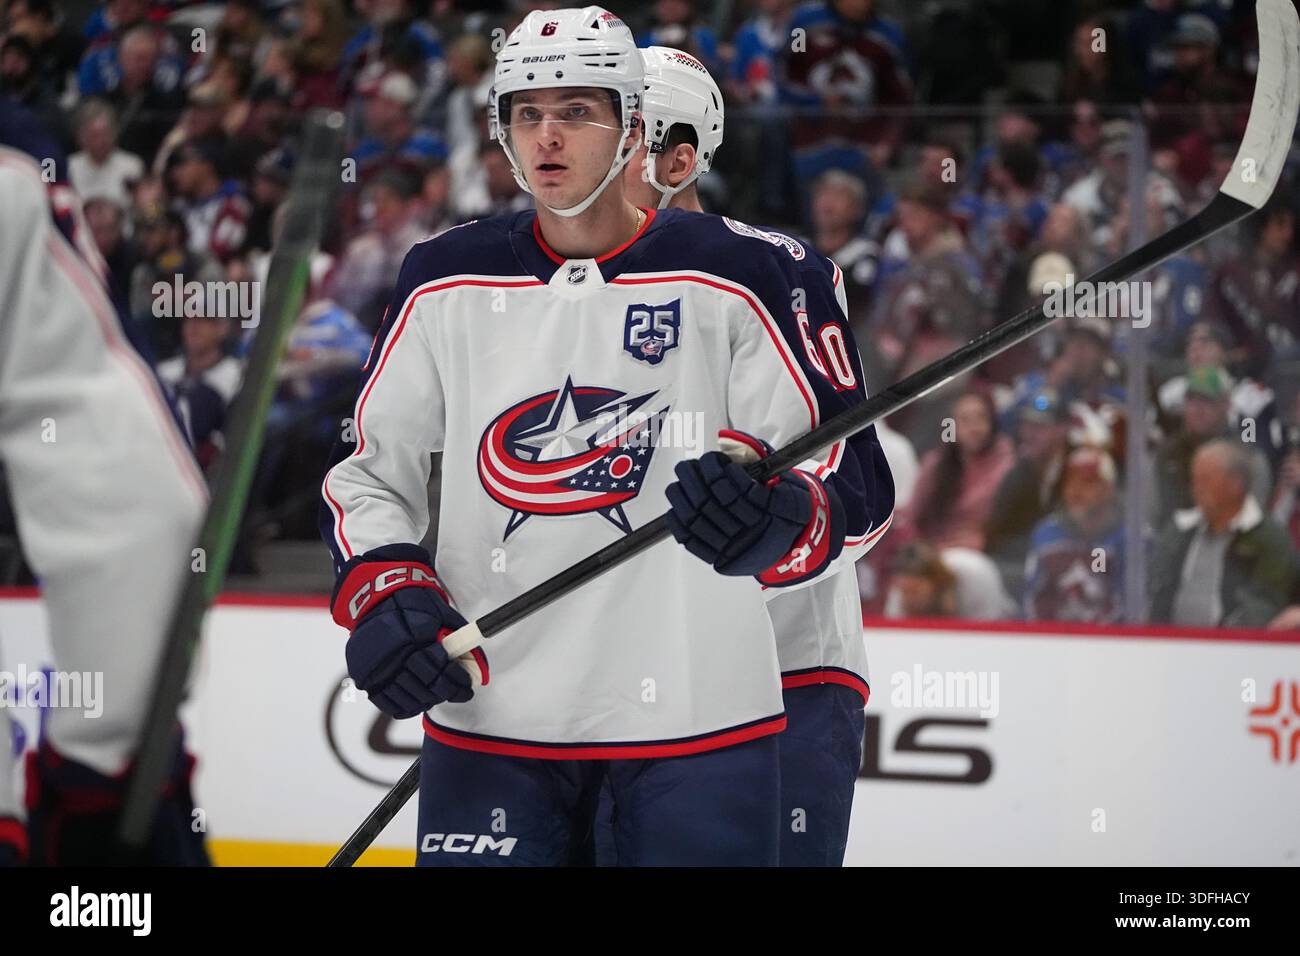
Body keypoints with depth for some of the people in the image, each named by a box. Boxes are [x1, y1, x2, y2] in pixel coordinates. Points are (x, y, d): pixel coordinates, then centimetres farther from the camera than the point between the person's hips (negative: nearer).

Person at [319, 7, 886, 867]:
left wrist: (776, 523, -26)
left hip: (697, 709, -2)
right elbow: (370, 469, 15)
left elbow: (847, 481, -4)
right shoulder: (446, 282, 8)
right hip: (488, 715, 3)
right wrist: (381, 590, -4)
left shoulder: (737, 275, -3)